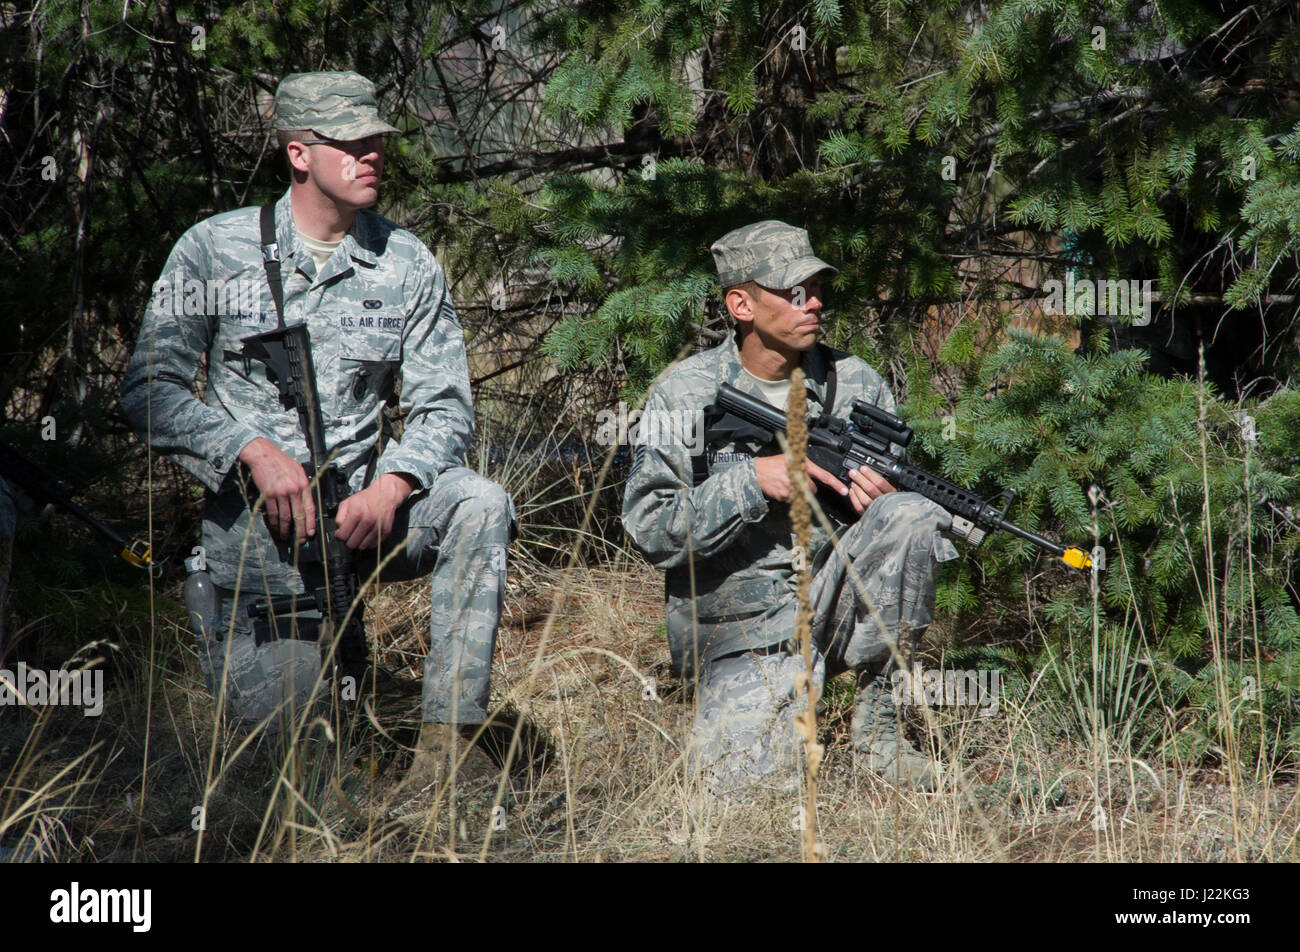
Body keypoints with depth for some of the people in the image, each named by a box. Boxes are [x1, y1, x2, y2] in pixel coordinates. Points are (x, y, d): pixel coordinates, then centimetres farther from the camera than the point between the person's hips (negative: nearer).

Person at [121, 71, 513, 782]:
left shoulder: (407, 266, 4)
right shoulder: (214, 250, -2)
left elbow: (445, 407, 1)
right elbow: (149, 390, -5)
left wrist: (391, 487, -20)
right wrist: (255, 450, -20)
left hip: (364, 506, 2)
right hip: (256, 522, -2)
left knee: (480, 508, -29)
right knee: (277, 732, -12)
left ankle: (447, 740, -25)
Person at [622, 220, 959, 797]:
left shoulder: (855, 384, 2)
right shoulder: (685, 394, -6)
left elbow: (910, 483, 12)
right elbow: (650, 531, -11)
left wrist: (880, 485, -12)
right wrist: (753, 481, -22)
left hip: (834, 596, 3)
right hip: (741, 631, -2)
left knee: (908, 518, -25)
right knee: (750, 785, -23)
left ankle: (873, 712, -10)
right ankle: (743, 709, 16)